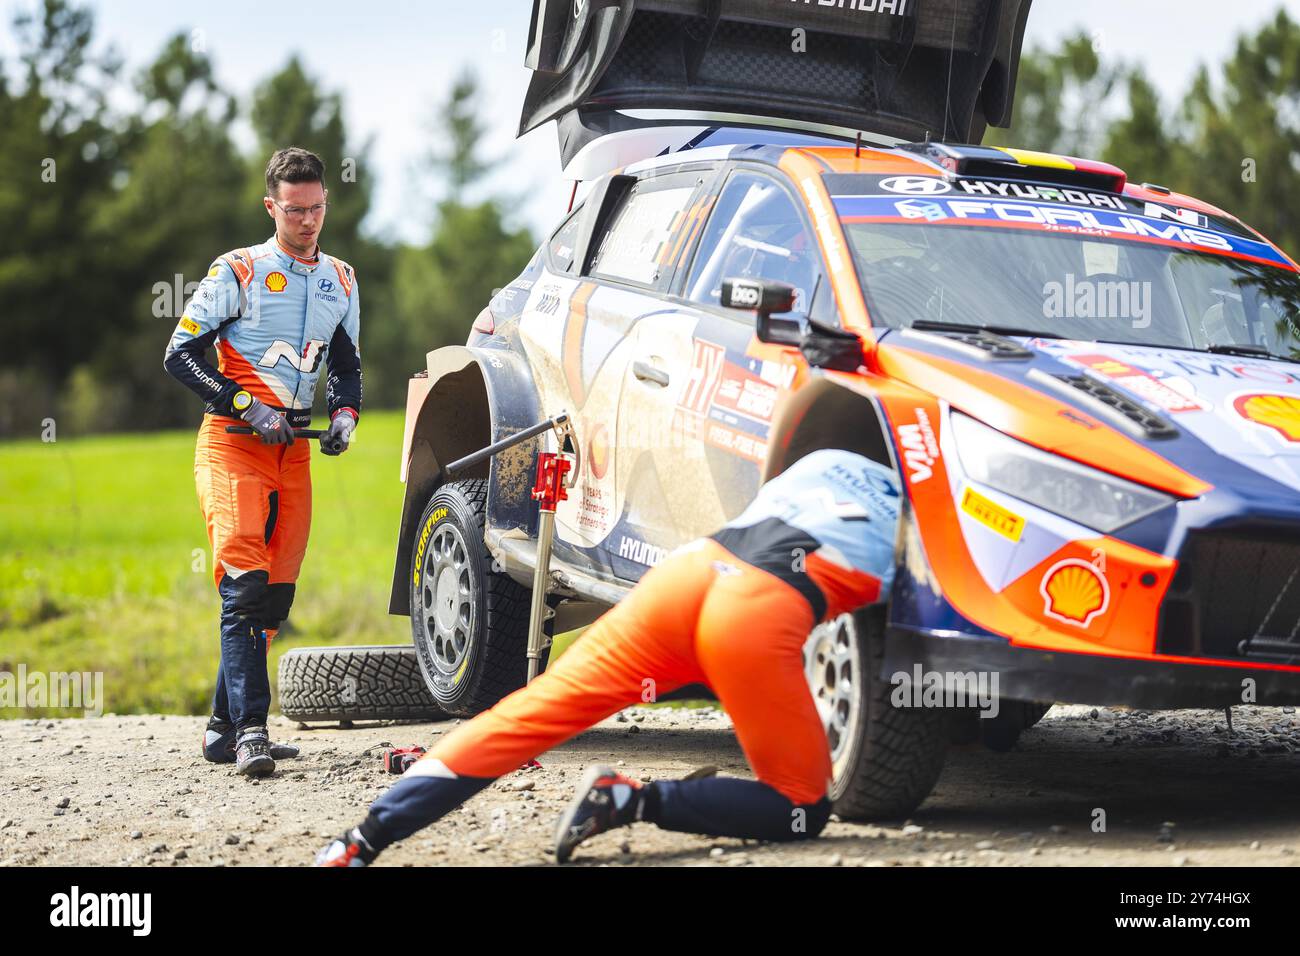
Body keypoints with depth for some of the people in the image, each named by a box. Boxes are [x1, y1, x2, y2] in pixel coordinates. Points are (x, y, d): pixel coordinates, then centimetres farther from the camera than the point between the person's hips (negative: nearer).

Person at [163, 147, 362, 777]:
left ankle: (224, 730, 14)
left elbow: (347, 365, 24)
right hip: (232, 442, -6)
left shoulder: (341, 282, 14)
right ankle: (249, 731, -26)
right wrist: (247, 408, -15)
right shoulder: (237, 273, -4)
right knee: (244, 584, -19)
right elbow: (180, 355, -6)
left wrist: (345, 413, 3)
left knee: (276, 595, 5)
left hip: (294, 449, 6)